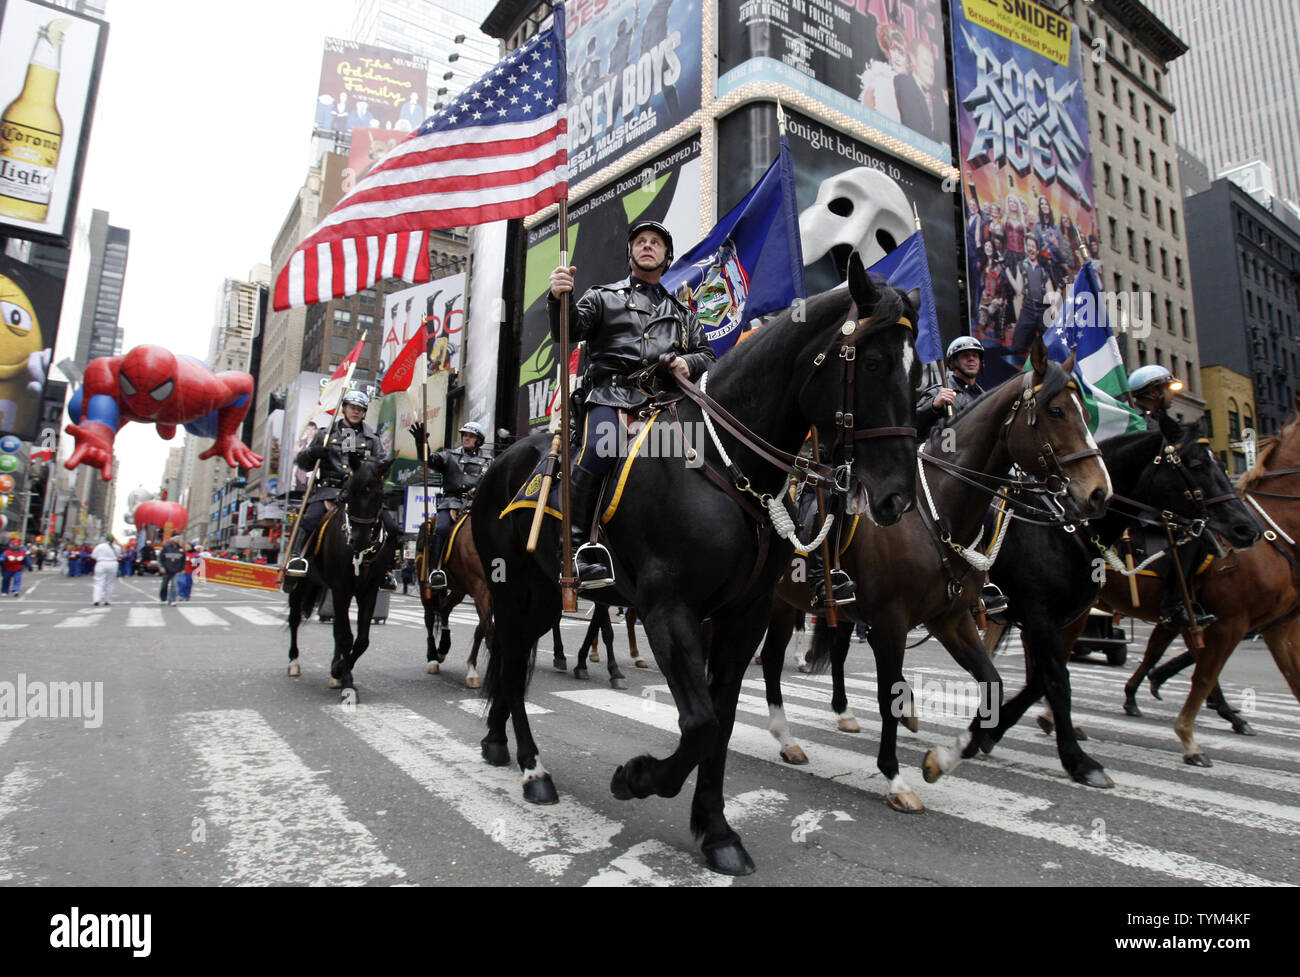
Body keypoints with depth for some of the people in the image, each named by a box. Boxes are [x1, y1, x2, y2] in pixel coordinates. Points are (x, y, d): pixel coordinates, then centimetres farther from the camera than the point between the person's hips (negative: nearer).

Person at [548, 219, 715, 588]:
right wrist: (560, 299, -16)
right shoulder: (603, 297, 22)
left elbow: (707, 355, 27)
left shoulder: (683, 314, 32)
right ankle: (581, 546, -30)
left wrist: (690, 363, 2)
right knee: (599, 447, -34)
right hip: (611, 394, -3)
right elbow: (569, 331, 6)